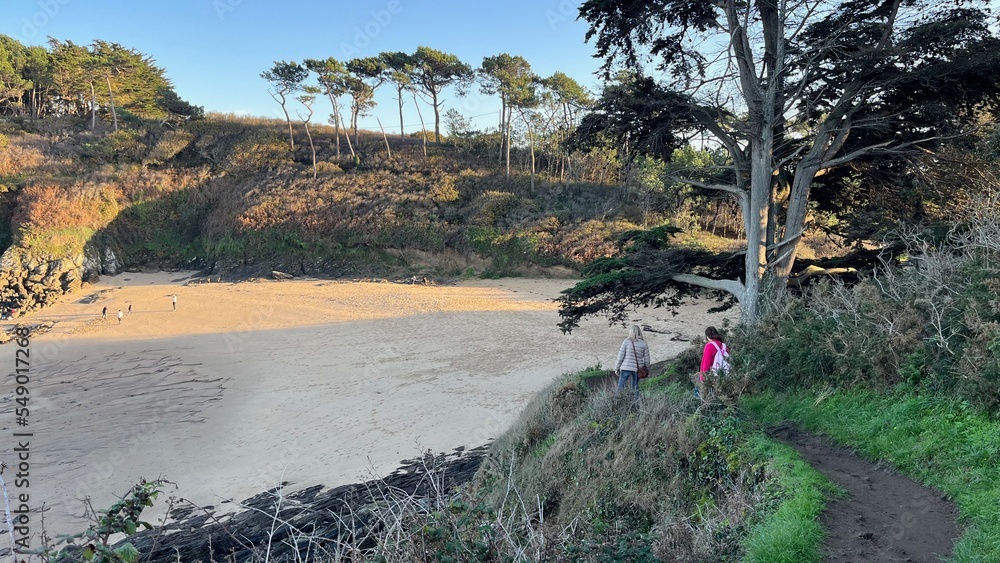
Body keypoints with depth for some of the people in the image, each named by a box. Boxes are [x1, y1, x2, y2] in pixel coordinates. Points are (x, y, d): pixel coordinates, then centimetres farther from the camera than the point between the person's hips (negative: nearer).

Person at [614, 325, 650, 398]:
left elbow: (620, 357, -6)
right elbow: (646, 359, 2)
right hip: (637, 369, 3)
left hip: (626, 368, -3)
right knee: (635, 387, 19)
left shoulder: (626, 342, -8)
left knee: (620, 388, 6)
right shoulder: (644, 344, -2)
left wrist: (616, 368, 3)